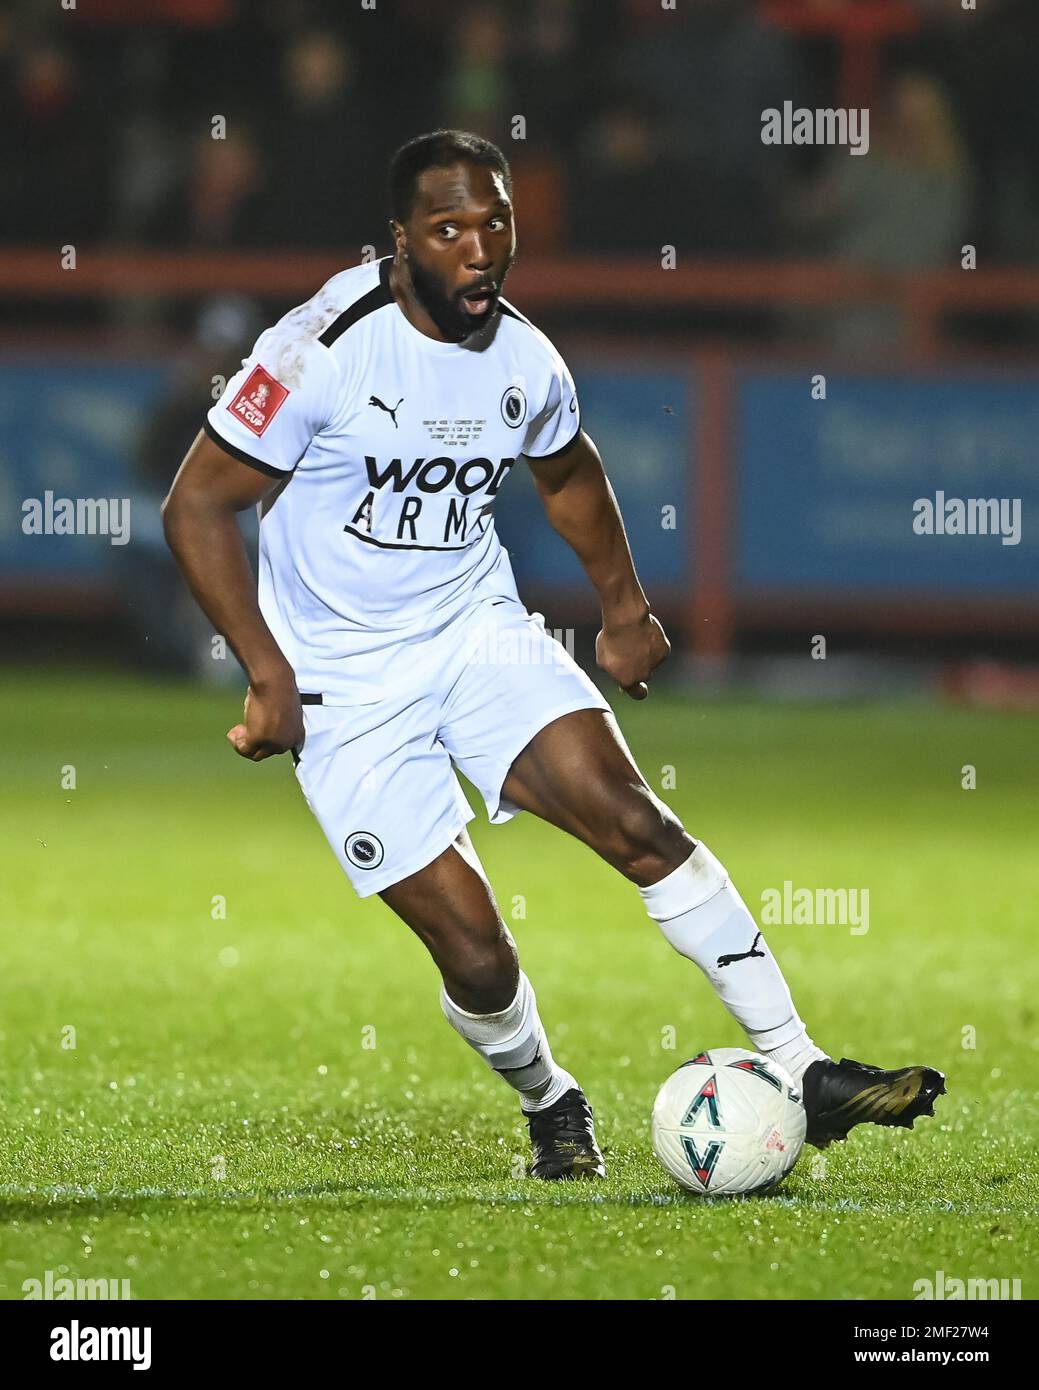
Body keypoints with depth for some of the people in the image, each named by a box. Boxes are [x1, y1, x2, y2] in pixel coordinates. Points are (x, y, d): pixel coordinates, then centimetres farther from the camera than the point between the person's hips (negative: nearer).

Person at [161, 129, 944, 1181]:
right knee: (473, 948, -10)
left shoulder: (526, 363, -2)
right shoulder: (326, 351, -19)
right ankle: (550, 1107, 21)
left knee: (629, 815, -17)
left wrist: (624, 603, 17)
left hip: (480, 632, 4)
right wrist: (269, 676, -16)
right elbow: (197, 506, -13)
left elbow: (568, 472, 22)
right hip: (344, 686, -4)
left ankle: (802, 1073, -14)